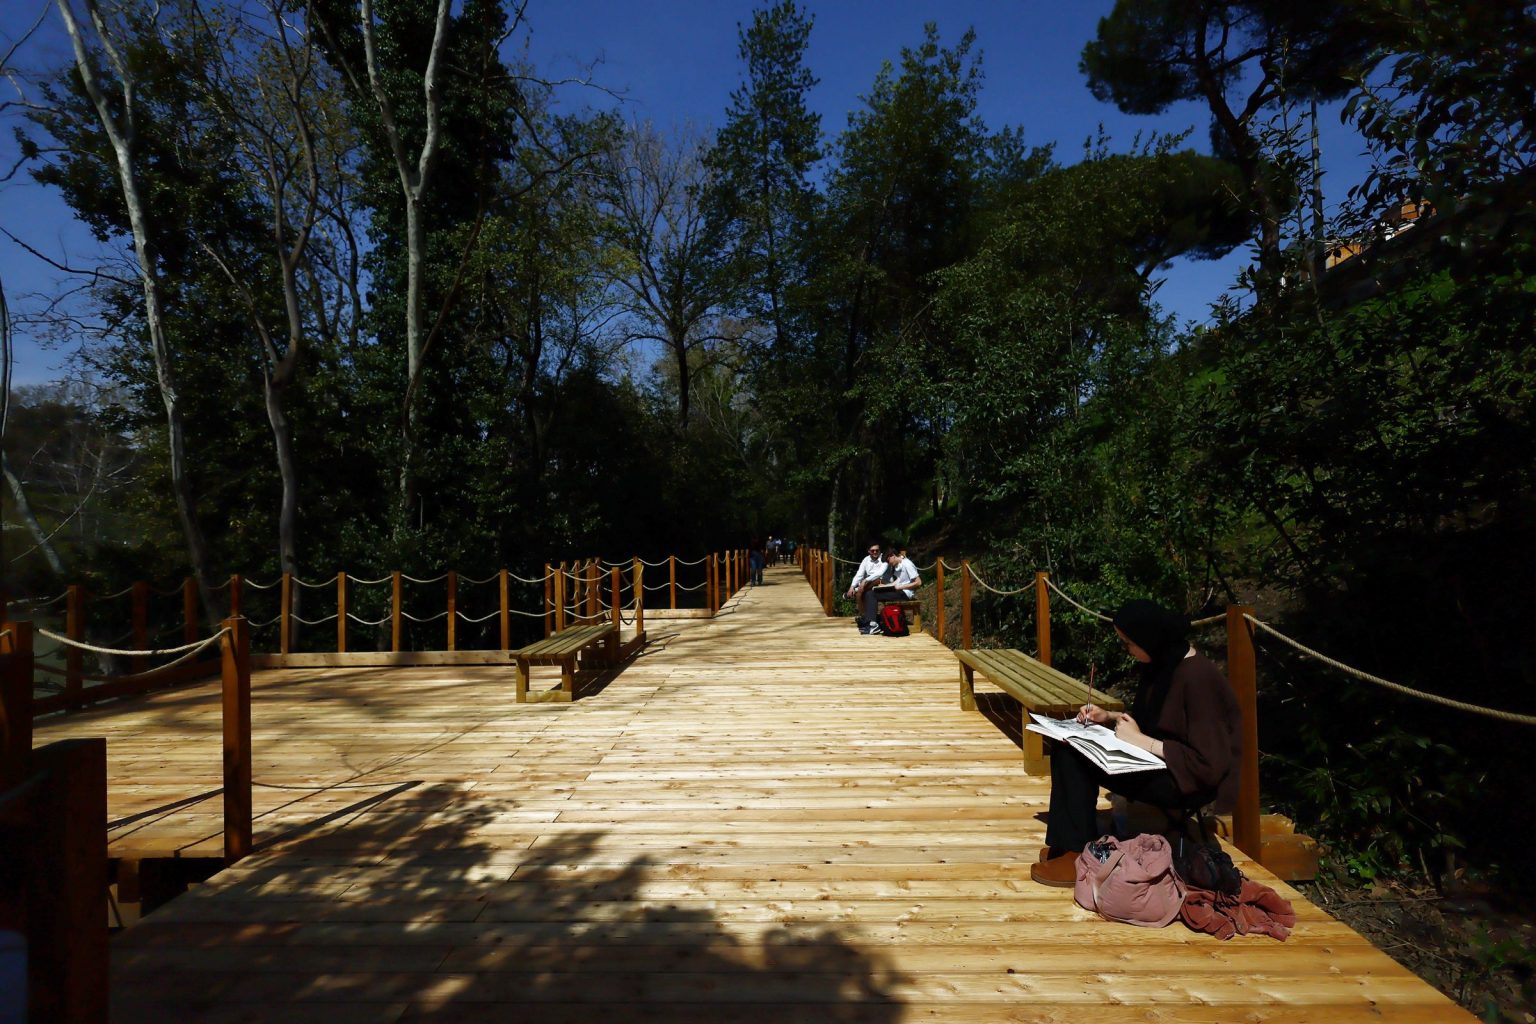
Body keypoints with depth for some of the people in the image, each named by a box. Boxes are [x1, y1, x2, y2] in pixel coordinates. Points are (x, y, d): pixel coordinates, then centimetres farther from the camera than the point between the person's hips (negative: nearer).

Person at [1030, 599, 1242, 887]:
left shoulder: (1197, 677, -23)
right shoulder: (1162, 664, 3)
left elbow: (1208, 765, -24)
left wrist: (1140, 740, -22)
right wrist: (1109, 717, 1)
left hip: (1190, 781, -9)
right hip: (1156, 759, 9)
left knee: (1076, 759, -22)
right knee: (1067, 750, -4)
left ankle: (1080, 856, -9)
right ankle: (1067, 843, 2)